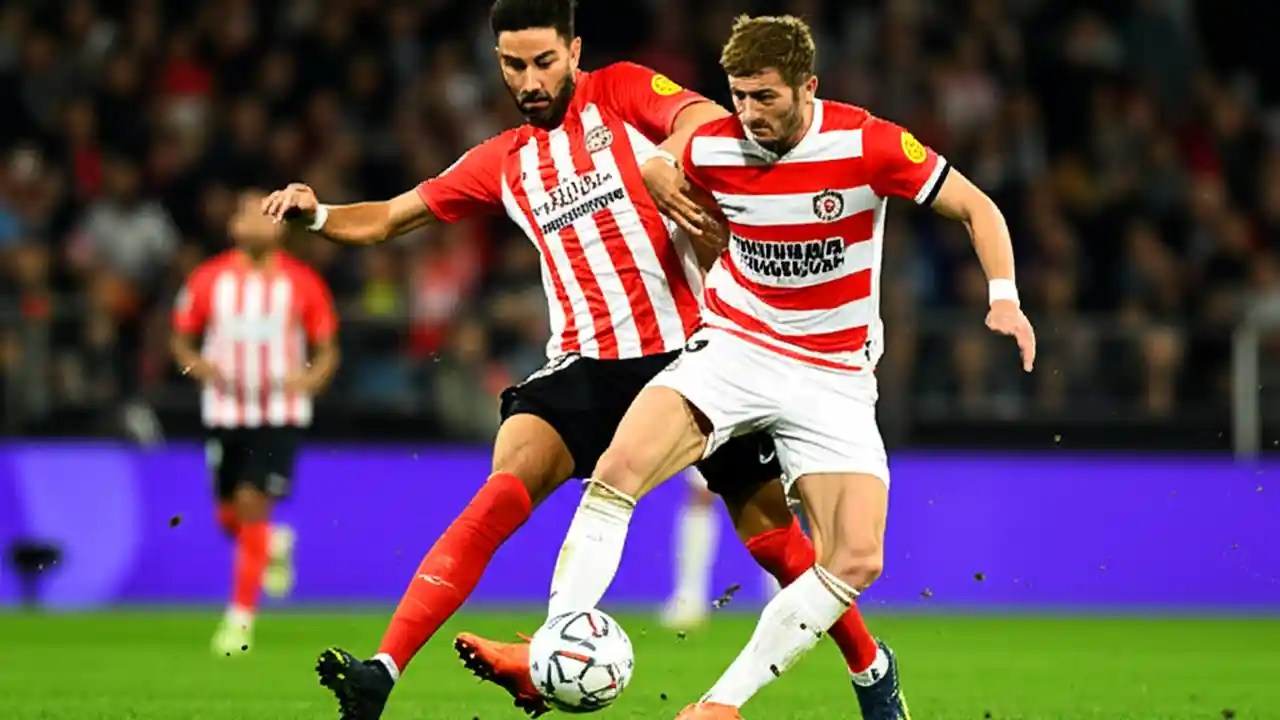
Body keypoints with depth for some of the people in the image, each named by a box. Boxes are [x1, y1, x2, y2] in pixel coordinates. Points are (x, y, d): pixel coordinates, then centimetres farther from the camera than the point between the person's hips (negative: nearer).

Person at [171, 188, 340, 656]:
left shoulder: (302, 283, -1)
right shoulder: (208, 279, 2)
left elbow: (327, 351, 6)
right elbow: (182, 339, 11)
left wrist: (310, 379, -15)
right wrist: (197, 364, -11)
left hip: (281, 415, -3)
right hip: (225, 413, 3)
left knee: (252, 505, -15)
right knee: (230, 519, 7)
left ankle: (241, 617, -9)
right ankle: (275, 545, 43)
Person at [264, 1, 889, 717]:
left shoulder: (621, 92, 2)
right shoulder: (503, 162, 13)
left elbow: (713, 120, -16)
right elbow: (387, 219, 18)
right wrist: (316, 214, -1)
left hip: (692, 350, -2)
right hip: (588, 364, 2)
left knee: (771, 532, 3)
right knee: (500, 497, -22)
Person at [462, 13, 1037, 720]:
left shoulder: (867, 144, -15)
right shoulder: (710, 148, -8)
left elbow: (978, 209, -6)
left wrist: (1004, 297, -21)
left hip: (833, 377, -1)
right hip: (732, 349, 1)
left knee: (858, 561, -15)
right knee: (619, 467, -25)